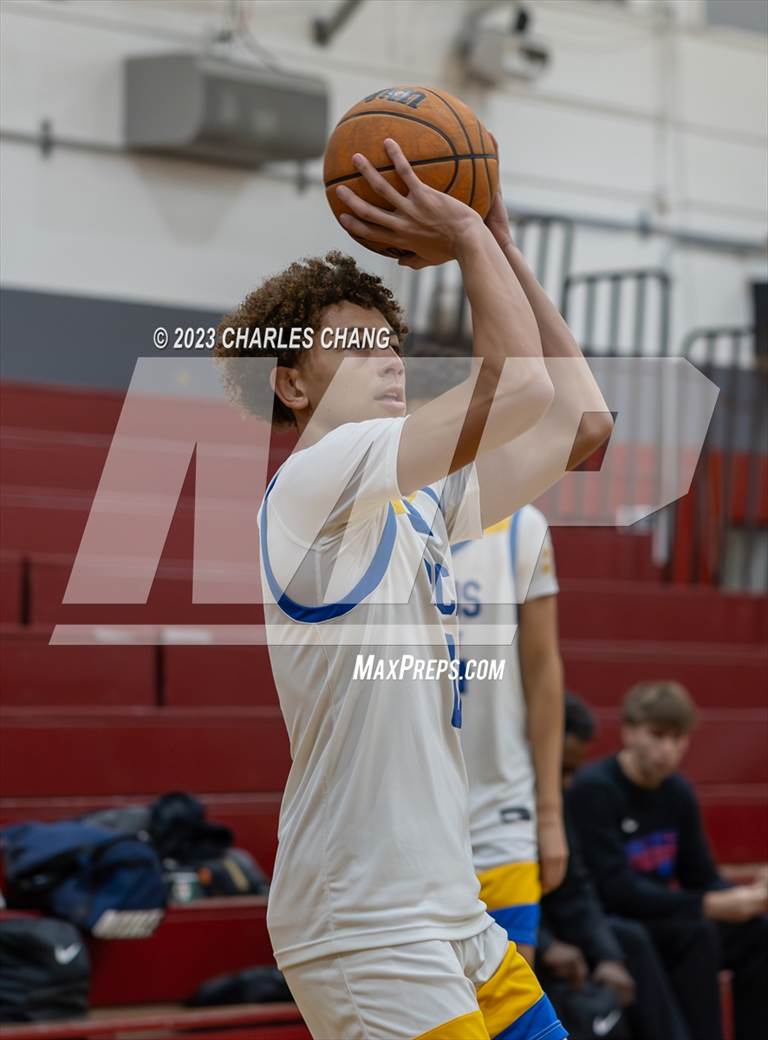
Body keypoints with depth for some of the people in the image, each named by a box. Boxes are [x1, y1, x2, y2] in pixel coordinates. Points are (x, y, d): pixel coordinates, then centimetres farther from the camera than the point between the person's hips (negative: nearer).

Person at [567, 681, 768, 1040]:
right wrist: (709, 906, -27)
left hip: (658, 921, 8)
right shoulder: (593, 790, -17)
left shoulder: (678, 792, 5)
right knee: (695, 933, -29)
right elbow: (615, 890, -24)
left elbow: (702, 878, 8)